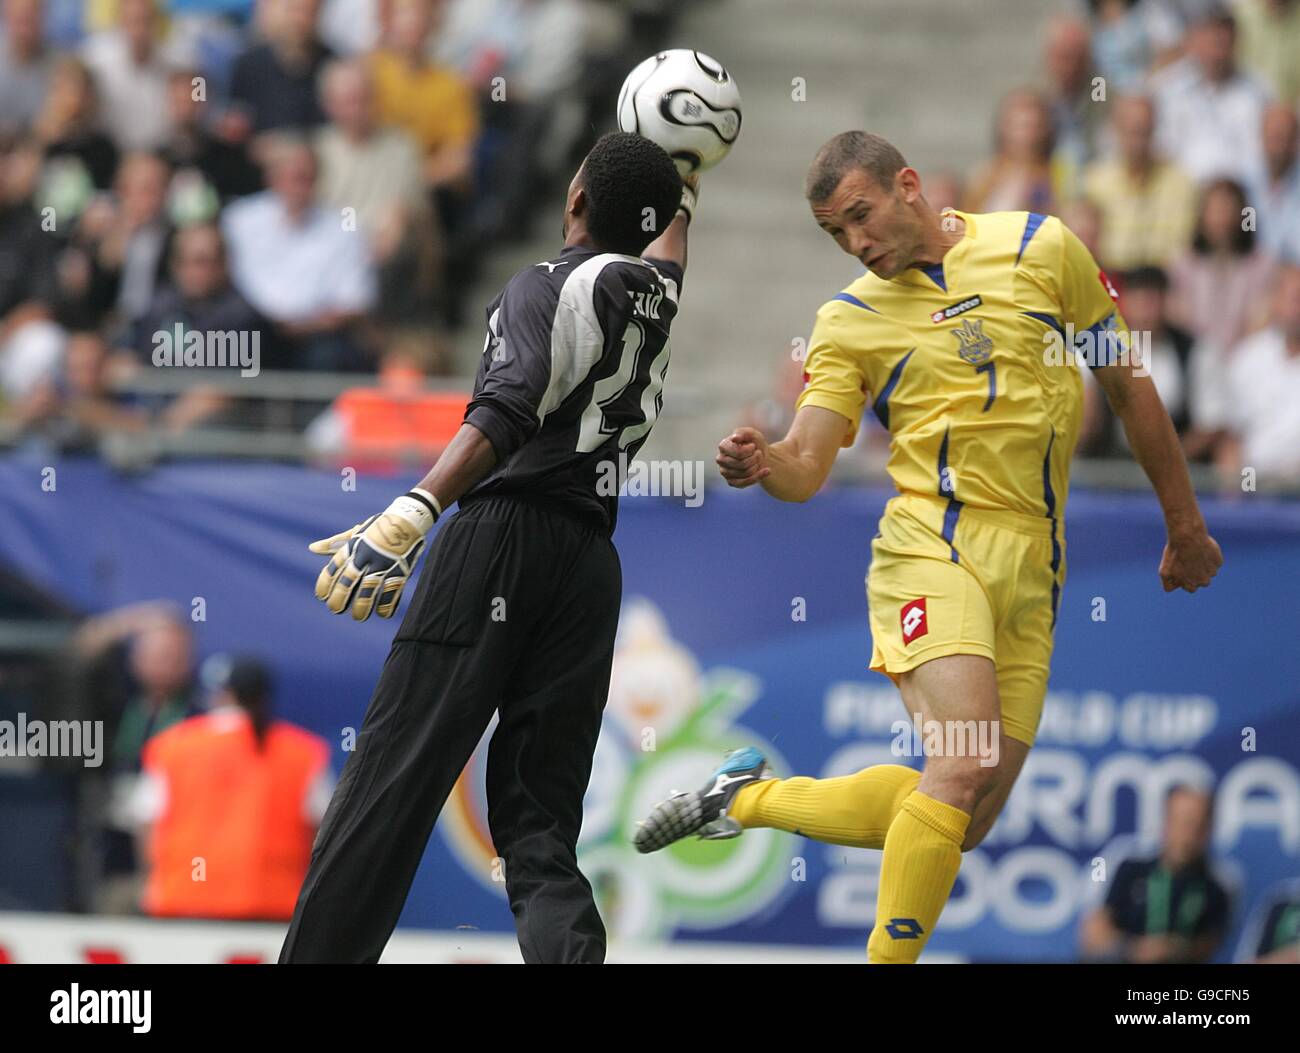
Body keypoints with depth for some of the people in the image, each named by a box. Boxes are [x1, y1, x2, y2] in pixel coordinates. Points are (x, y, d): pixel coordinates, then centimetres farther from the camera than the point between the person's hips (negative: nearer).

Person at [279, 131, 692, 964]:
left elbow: (510, 410, -18)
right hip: (591, 559, 5)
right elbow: (668, 235, 43)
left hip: (504, 533, -5)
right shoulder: (657, 291, 17)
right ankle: (569, 948, -21)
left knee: (391, 778, -8)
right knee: (540, 823, 3)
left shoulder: (549, 286, 0)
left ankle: (319, 954, -13)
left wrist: (413, 515, -27)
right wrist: (676, 192, 64)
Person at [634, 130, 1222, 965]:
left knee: (966, 823, 0)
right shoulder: (849, 321, 6)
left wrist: (1185, 527, 17)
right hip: (932, 550, -3)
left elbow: (1129, 387, 15)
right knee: (963, 768, -26)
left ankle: (750, 799, 18)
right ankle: (890, 960, -17)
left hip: (1032, 569, 3)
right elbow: (807, 467, -1)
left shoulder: (1042, 248, 7)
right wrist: (764, 465, -25)